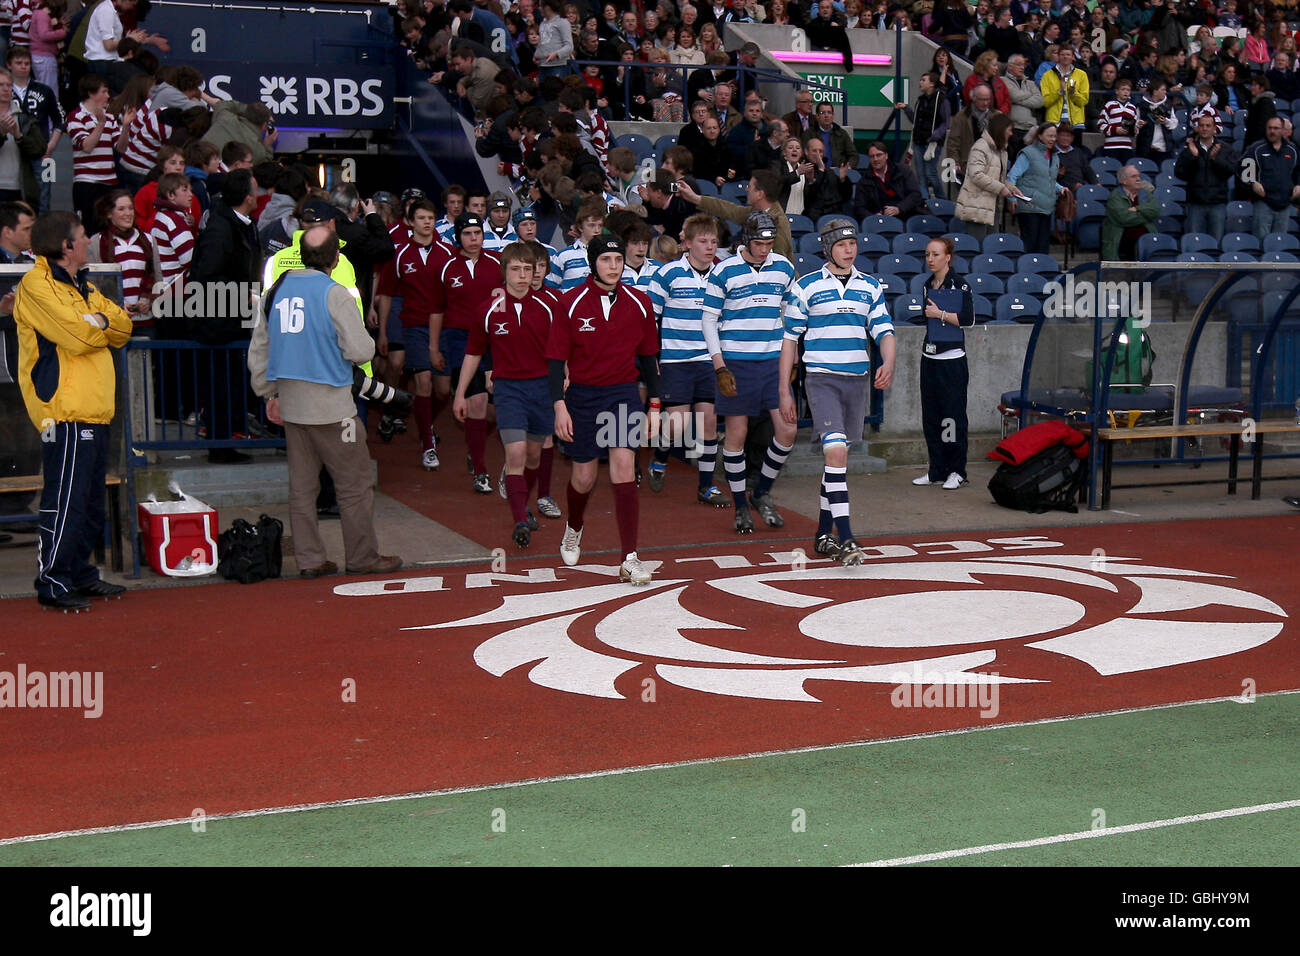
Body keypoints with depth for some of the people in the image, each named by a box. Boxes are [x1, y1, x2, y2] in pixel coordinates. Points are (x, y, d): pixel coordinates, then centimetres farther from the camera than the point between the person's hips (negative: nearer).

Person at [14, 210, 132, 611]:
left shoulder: (82, 286, 20)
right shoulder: (36, 285, -8)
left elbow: (122, 329, 13)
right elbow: (77, 335, -19)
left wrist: (98, 321, -7)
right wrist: (101, 323, 1)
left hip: (94, 412, 9)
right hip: (64, 412, -9)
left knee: (91, 502, 14)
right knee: (65, 501, -9)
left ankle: (80, 574, 23)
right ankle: (52, 582, -4)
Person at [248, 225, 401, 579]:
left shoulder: (277, 290, 8)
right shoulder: (335, 294, -11)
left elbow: (258, 350, 13)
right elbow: (360, 351, -14)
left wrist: (269, 393, 21)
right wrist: (368, 342, 8)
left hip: (290, 405, 6)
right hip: (331, 407, -6)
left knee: (302, 486, 11)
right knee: (355, 484, 4)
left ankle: (309, 559, 15)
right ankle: (362, 558, 9)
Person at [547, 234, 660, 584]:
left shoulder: (640, 303, 1)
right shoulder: (571, 303, -6)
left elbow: (648, 357, 10)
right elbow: (557, 359, -3)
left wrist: (655, 404, 11)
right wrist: (560, 405, -11)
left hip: (624, 394, 1)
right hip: (582, 396, -1)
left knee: (624, 468, -14)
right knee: (584, 476, 8)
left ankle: (629, 559, -11)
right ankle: (574, 529, 43)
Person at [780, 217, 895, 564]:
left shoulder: (869, 286, 11)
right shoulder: (805, 286, 0)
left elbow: (884, 330, 6)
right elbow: (790, 338, 3)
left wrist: (888, 364, -16)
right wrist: (784, 391, 0)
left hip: (857, 379, 4)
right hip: (821, 378, -4)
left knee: (838, 454, 11)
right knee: (835, 451, -18)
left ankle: (823, 535, 23)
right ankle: (845, 539, -21)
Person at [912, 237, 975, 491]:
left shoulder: (959, 284, -8)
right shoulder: (928, 285, 12)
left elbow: (968, 319, -15)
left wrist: (940, 314, -11)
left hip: (952, 358, -7)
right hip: (929, 358, 7)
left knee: (953, 416, -4)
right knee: (930, 416, 8)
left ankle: (957, 471, 4)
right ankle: (937, 470, 16)